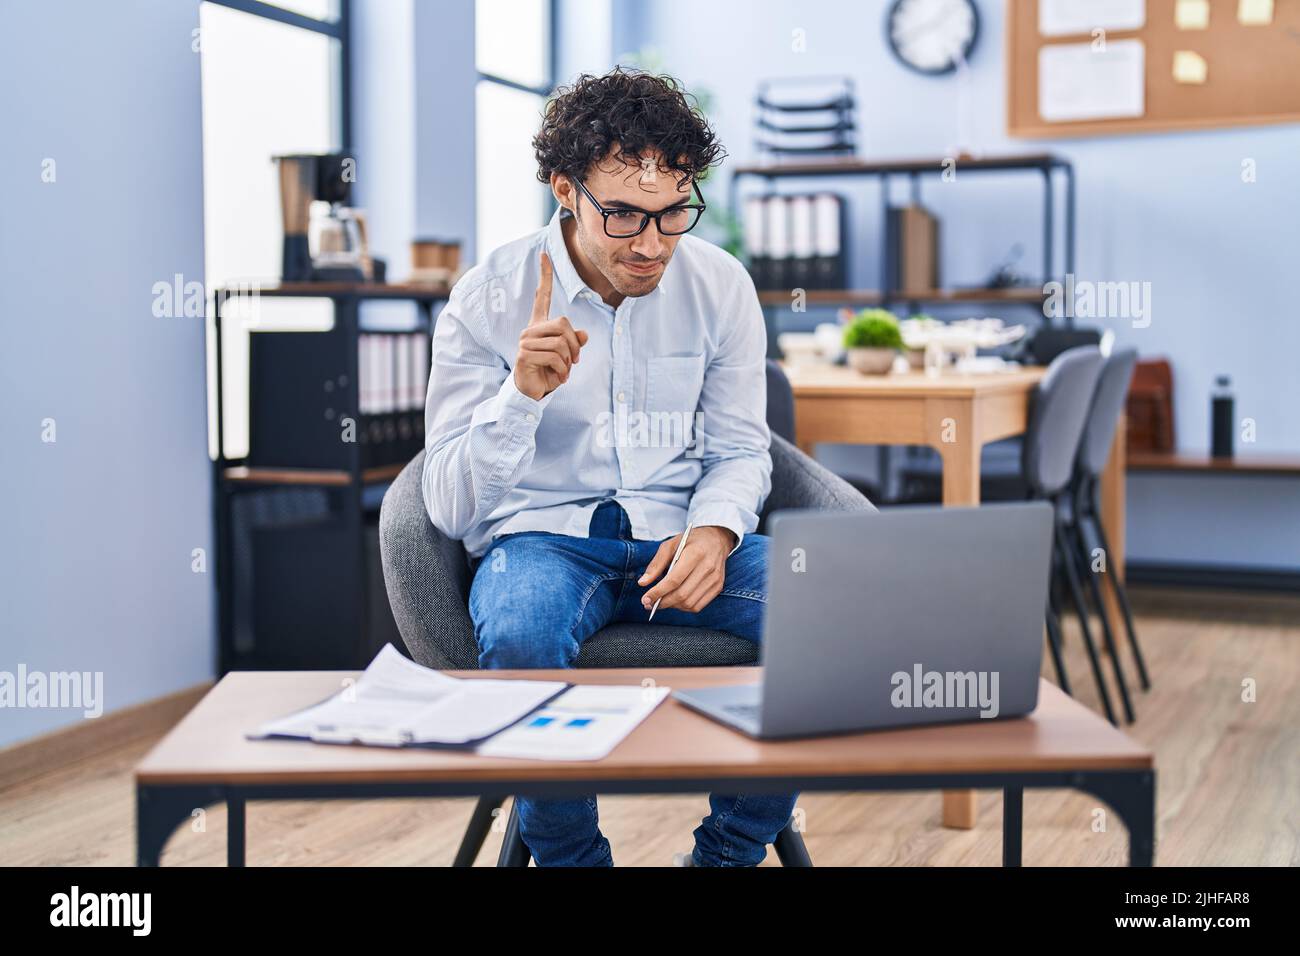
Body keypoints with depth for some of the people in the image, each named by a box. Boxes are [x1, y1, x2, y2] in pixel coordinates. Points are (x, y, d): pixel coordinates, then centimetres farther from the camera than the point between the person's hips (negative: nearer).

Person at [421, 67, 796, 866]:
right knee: (519, 639, -38)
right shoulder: (489, 301, -8)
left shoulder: (720, 284, 0)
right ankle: (571, 856, -9)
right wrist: (523, 393, -28)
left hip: (680, 535, 3)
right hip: (544, 536, -2)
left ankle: (729, 852, -2)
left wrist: (713, 533, -13)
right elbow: (450, 508, -11)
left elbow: (741, 451, 9)